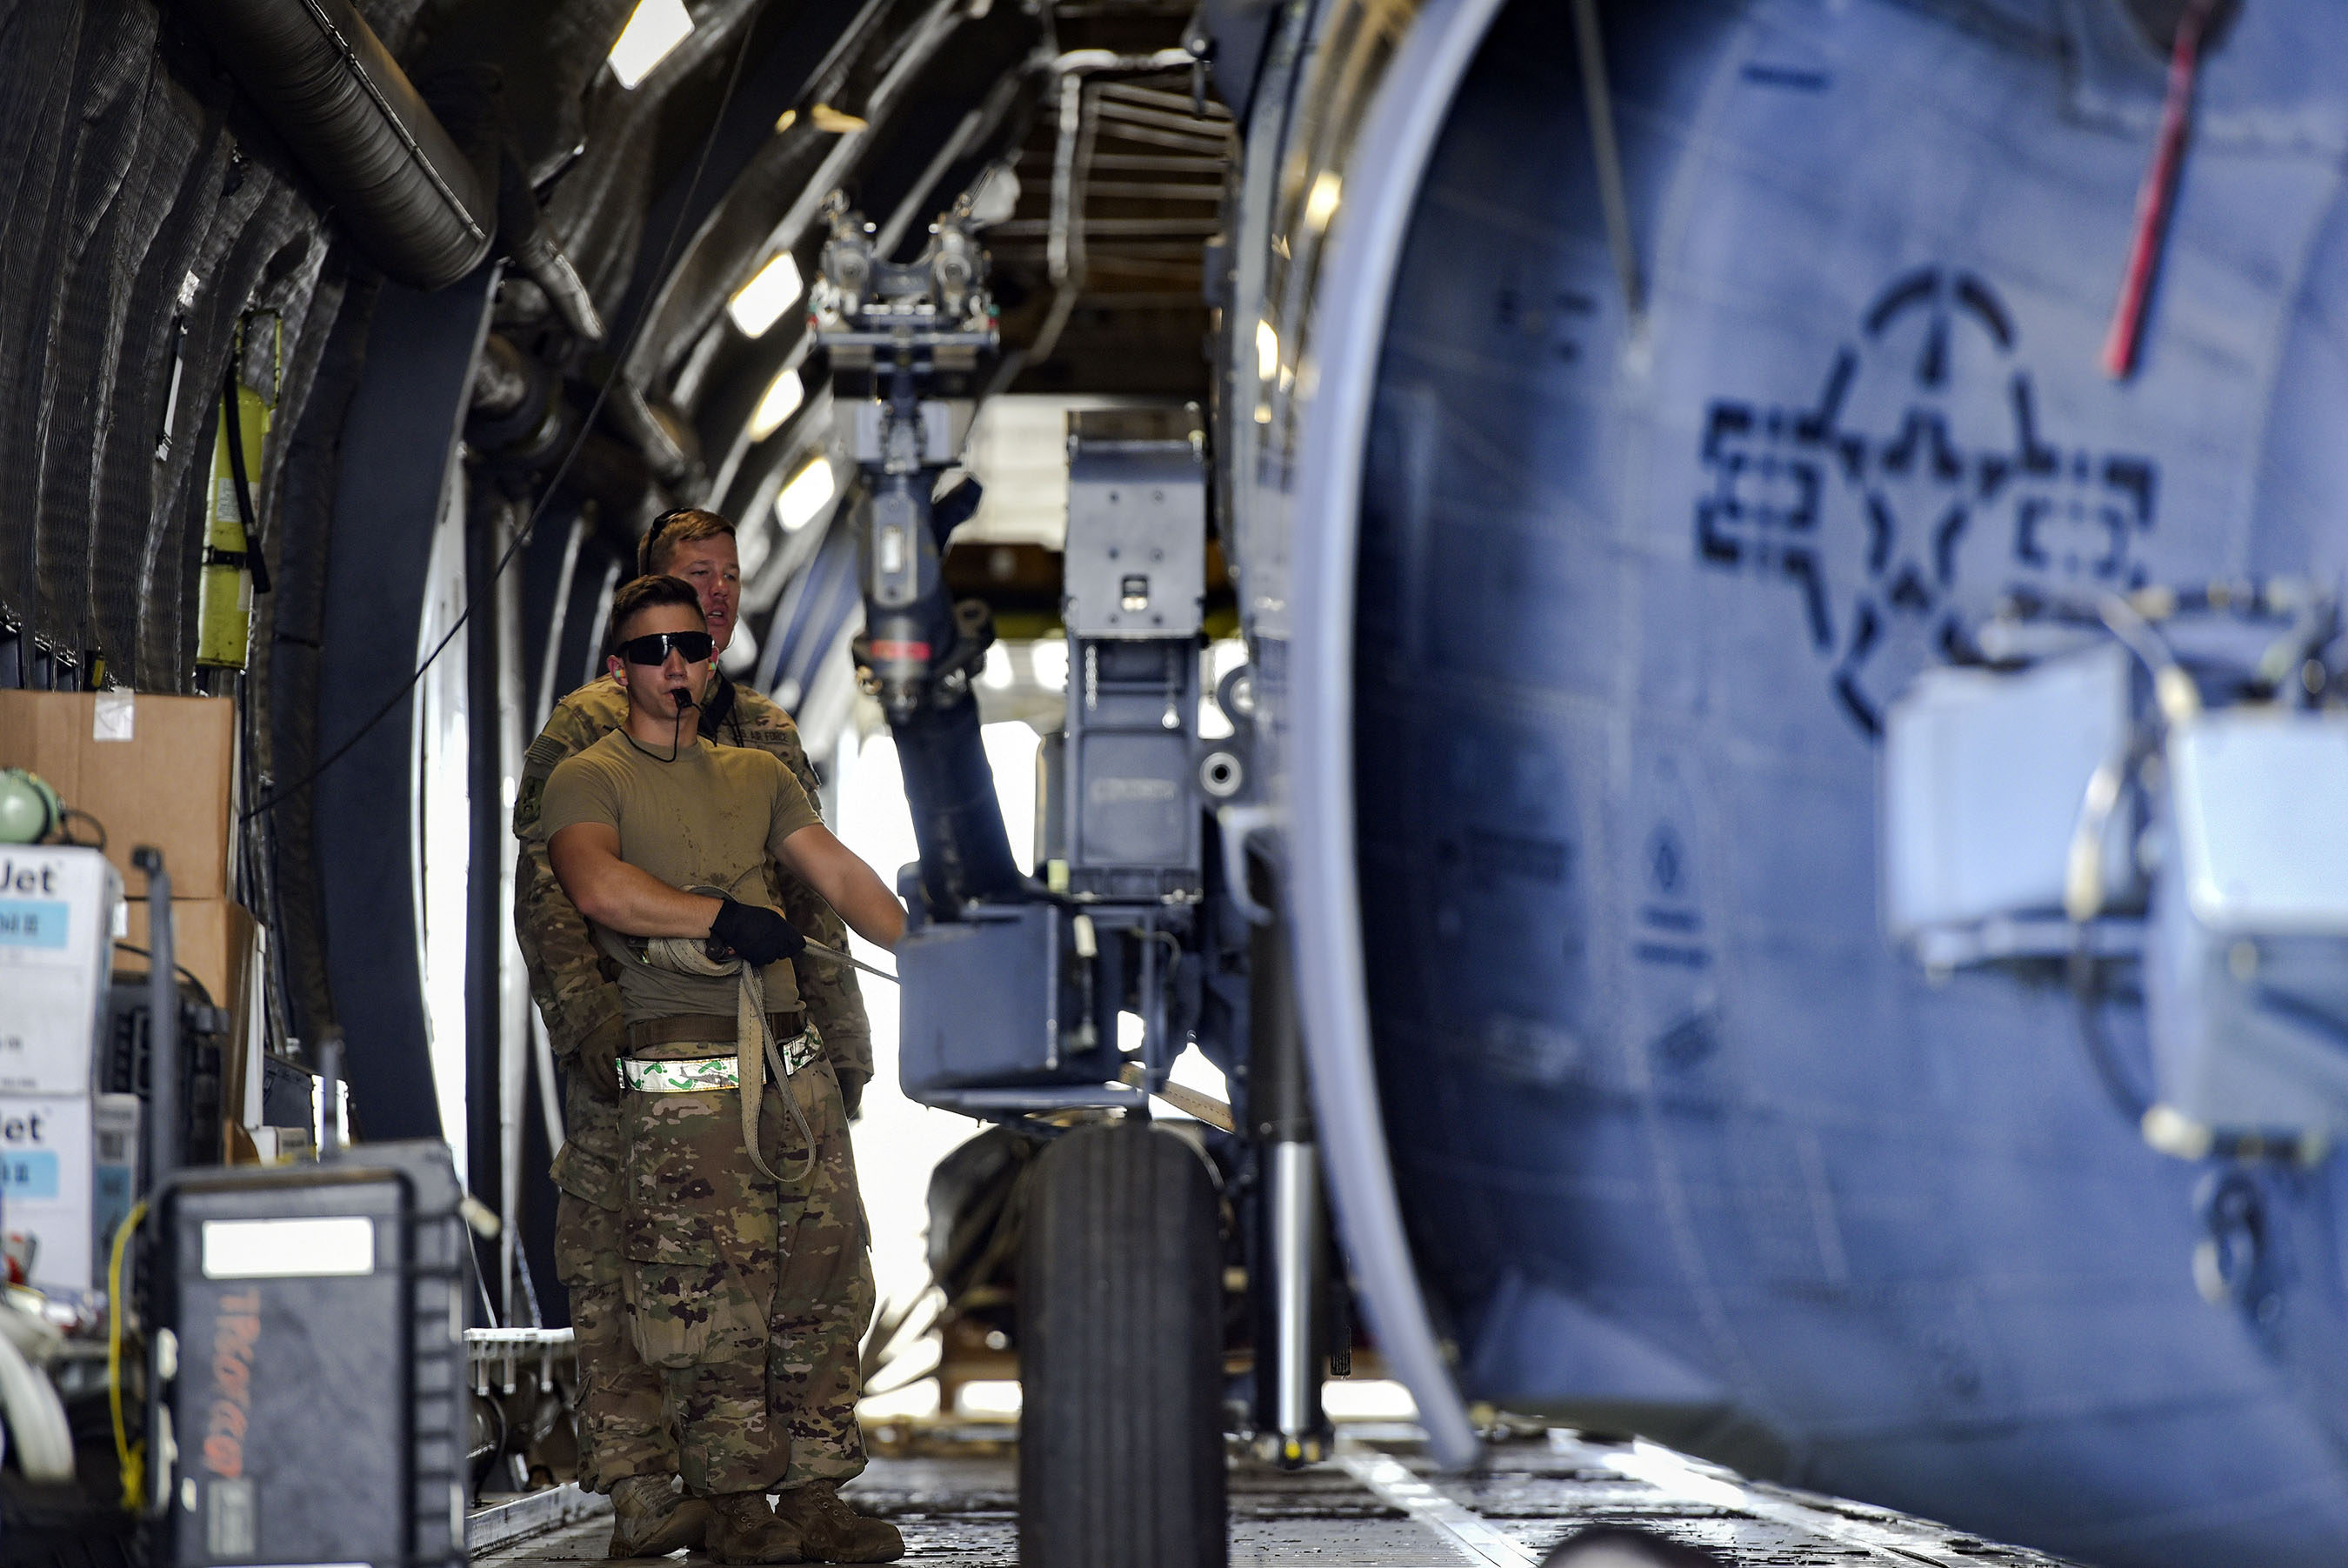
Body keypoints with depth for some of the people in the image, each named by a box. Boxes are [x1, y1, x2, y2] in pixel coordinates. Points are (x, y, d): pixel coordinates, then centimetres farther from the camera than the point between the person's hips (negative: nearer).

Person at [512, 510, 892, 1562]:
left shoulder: (768, 736, 18)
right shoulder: (587, 729, 2)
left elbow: (812, 900, 20)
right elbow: (546, 893, -6)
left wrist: (841, 1038, 12)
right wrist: (589, 1024, -18)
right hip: (637, 1052, -4)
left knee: (823, 1261, -3)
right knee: (620, 1280, -1)